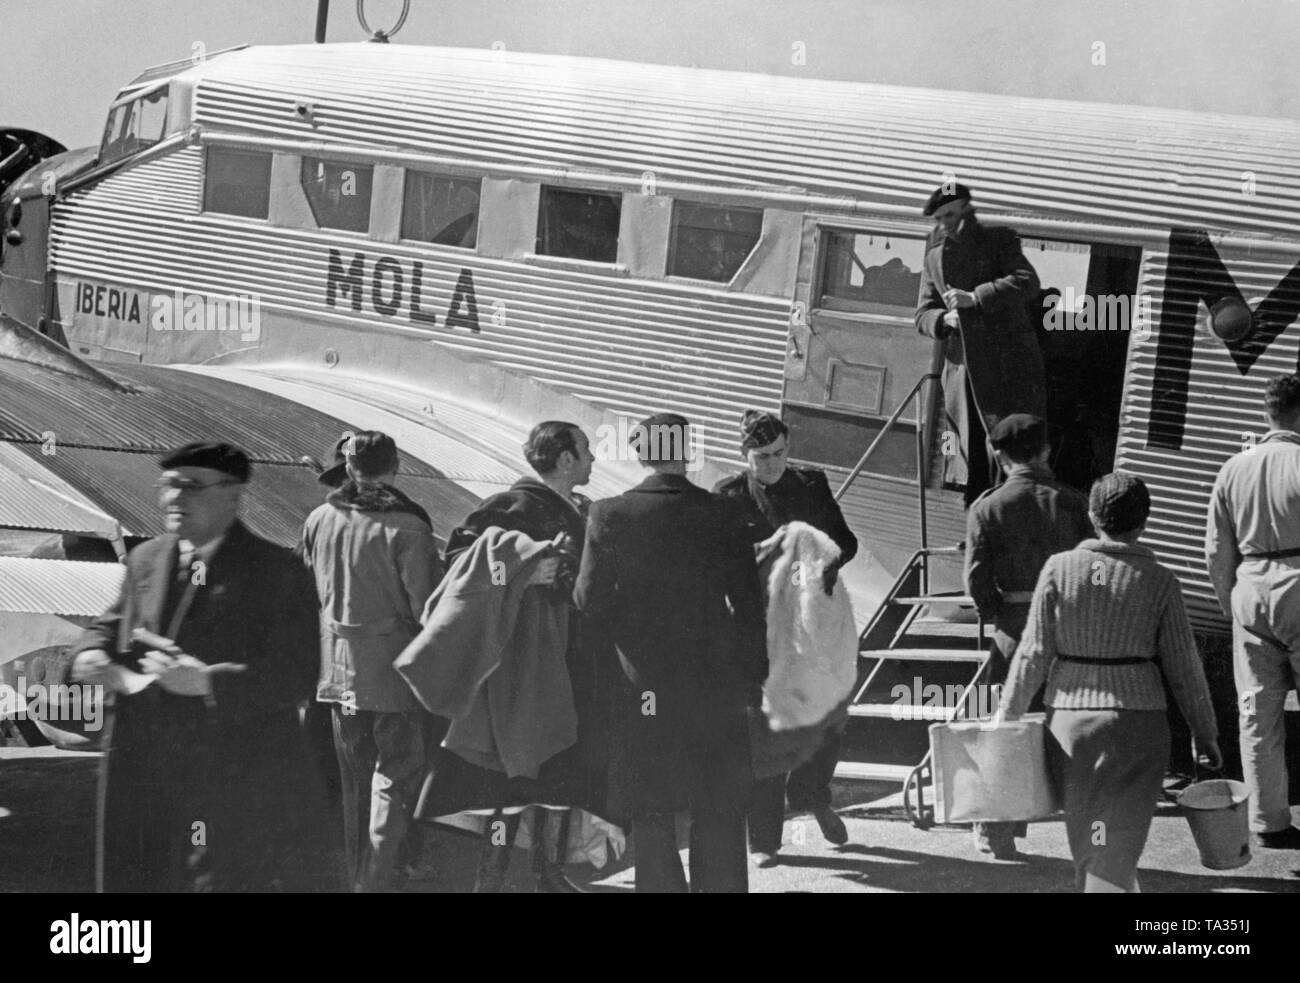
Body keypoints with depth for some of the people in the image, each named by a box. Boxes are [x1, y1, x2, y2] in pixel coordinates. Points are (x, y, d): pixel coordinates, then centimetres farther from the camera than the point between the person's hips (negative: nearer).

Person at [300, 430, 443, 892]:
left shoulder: (319, 520, 1)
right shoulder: (405, 528, -15)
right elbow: (426, 607, -14)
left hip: (338, 669, 5)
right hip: (394, 666, -5)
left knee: (353, 781, 16)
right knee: (396, 777, 2)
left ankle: (356, 877, 24)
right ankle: (378, 878, -4)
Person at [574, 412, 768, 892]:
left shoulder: (610, 515, -7)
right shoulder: (721, 514, -4)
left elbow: (589, 601, -4)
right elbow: (749, 603, -2)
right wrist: (753, 673, 7)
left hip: (643, 690, -1)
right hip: (716, 686, 1)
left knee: (651, 818, 8)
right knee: (718, 817, 10)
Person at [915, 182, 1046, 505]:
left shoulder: (998, 241, 1)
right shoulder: (934, 256, 16)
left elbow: (1027, 283, -15)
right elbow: (923, 315, 16)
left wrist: (974, 298, -21)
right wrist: (944, 319, -7)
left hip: (1008, 366, -5)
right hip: (962, 367, 5)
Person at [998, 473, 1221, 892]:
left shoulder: (1059, 569, -4)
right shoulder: (1159, 582, -5)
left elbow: (1034, 653, -3)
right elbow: (1183, 668, 0)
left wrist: (1006, 717, 5)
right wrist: (1206, 734, 11)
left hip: (1069, 718, 2)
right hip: (1136, 717, -2)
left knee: (1085, 833, 19)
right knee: (1115, 845, 2)